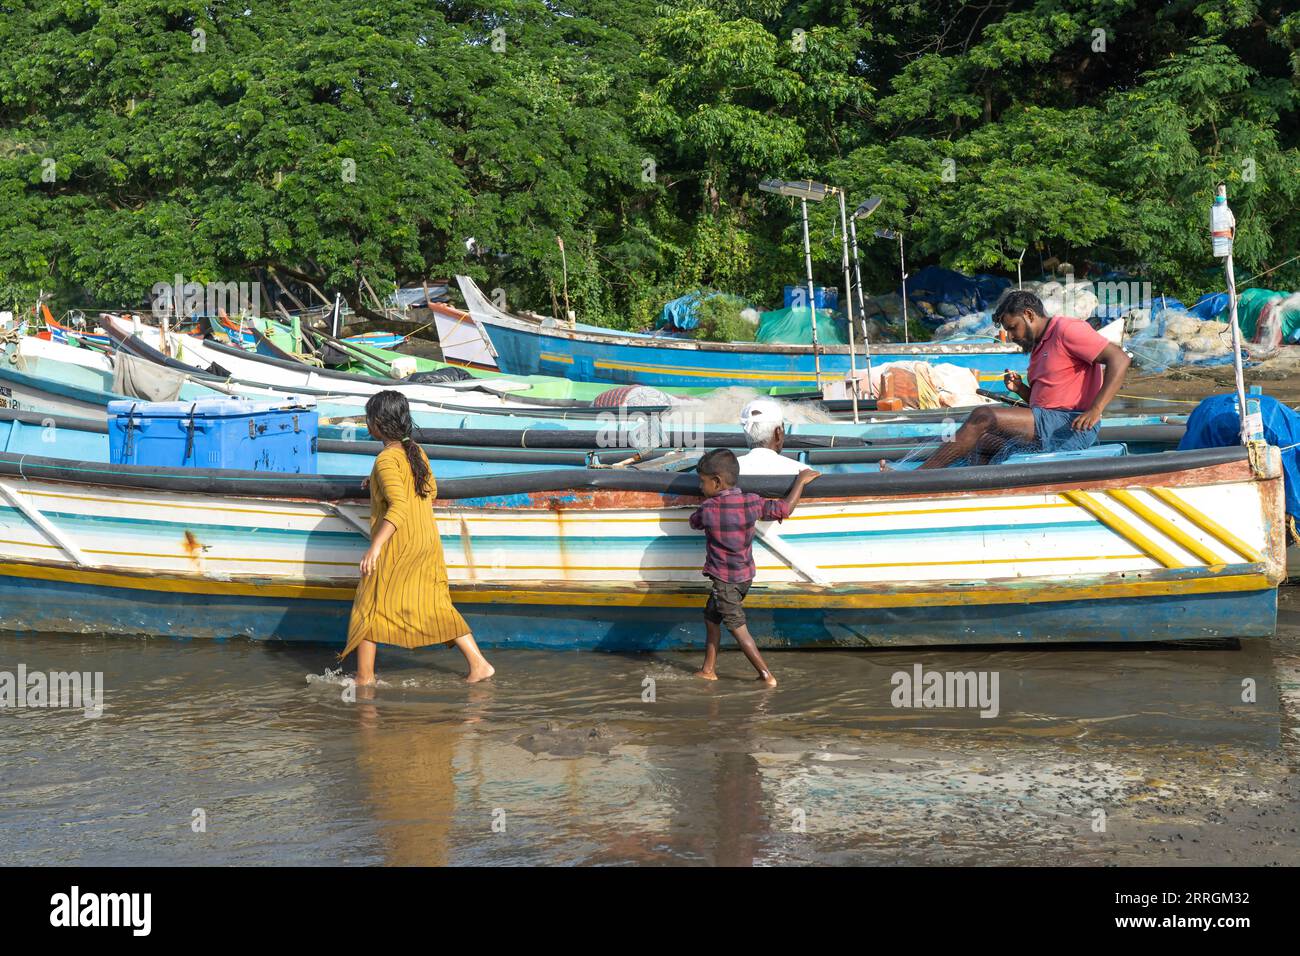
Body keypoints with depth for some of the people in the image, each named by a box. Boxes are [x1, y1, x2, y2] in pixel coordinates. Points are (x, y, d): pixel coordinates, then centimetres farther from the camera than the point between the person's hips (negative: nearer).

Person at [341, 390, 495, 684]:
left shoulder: (386, 461, -16)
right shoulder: (416, 451, 8)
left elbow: (399, 506, -26)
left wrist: (375, 546, -31)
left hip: (397, 547, -8)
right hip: (428, 540, 8)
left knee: (367, 608, 6)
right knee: (434, 607, 12)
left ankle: (364, 677, 11)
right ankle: (479, 664, 7)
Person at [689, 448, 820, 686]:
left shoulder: (708, 508, -17)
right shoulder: (752, 502, -7)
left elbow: (694, 522, 4)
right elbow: (785, 509, 1)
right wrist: (801, 481, 13)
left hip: (724, 580, -7)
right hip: (746, 575, 7)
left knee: (738, 628, 1)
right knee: (711, 617, 21)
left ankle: (767, 676, -1)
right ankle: (708, 670, 27)